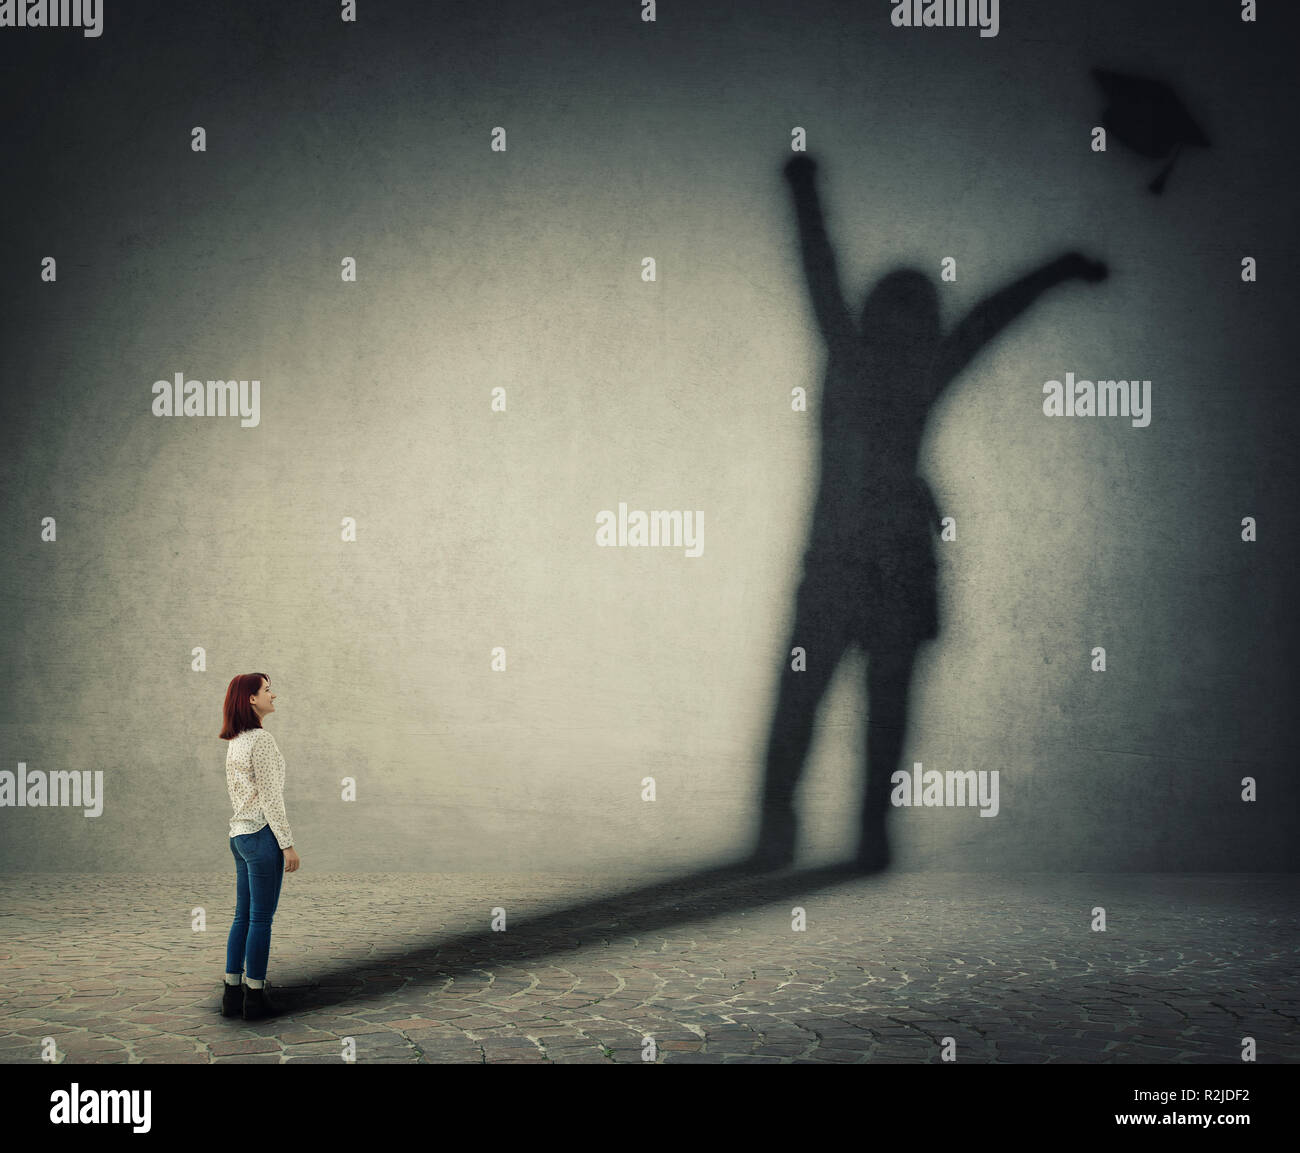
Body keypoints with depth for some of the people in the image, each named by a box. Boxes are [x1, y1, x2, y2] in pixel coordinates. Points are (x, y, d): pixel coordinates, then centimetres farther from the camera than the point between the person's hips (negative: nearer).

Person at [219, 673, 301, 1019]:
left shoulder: (235, 742, 13)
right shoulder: (261, 739, -15)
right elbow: (270, 796, -17)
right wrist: (287, 843, -15)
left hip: (239, 835, 9)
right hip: (262, 834, -9)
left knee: (243, 916, 12)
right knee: (261, 919, -2)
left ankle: (232, 993, 15)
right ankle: (255, 997, 3)